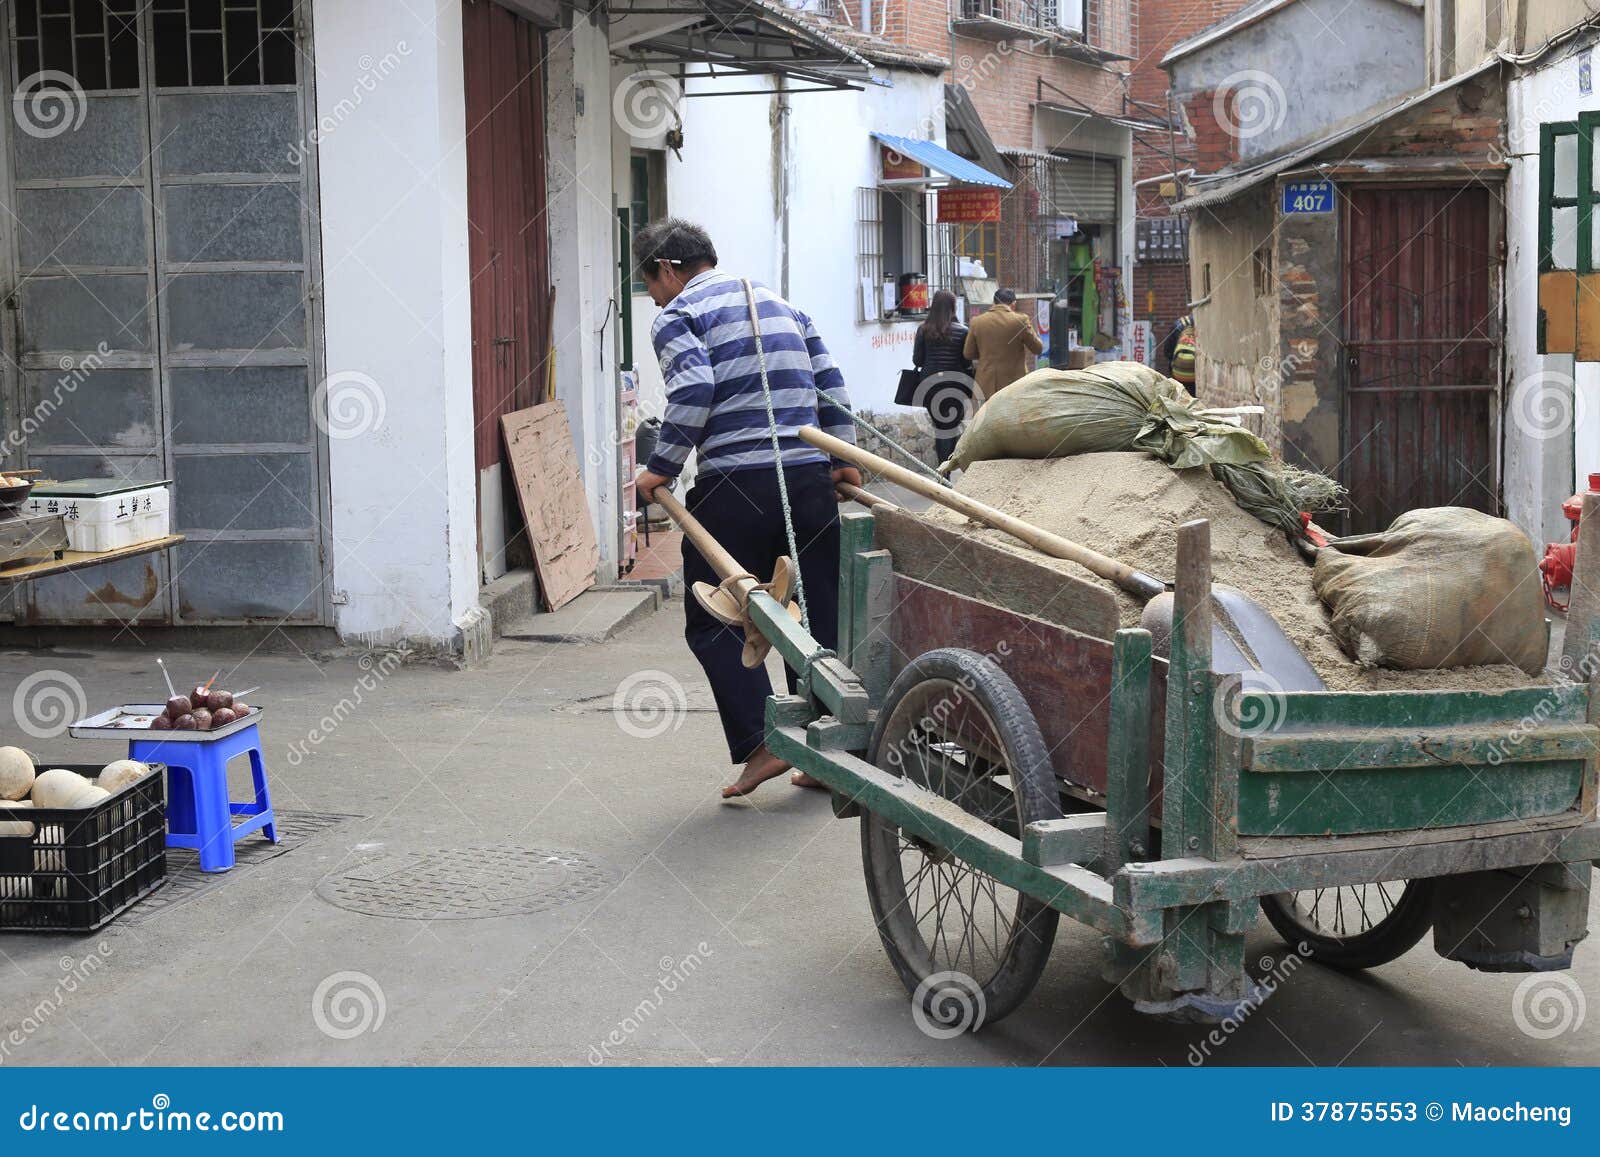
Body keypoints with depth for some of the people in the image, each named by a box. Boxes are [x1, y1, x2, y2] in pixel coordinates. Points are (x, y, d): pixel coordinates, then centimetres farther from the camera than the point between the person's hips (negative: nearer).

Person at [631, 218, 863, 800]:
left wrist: (661, 467, -6)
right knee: (818, 619, 10)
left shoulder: (678, 316, 2)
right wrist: (842, 459, 23)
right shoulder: (782, 305, 23)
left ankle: (762, 741, -6)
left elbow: (693, 394, -14)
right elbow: (832, 386, 18)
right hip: (810, 478, 6)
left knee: (713, 622, 4)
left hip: (735, 485, -6)